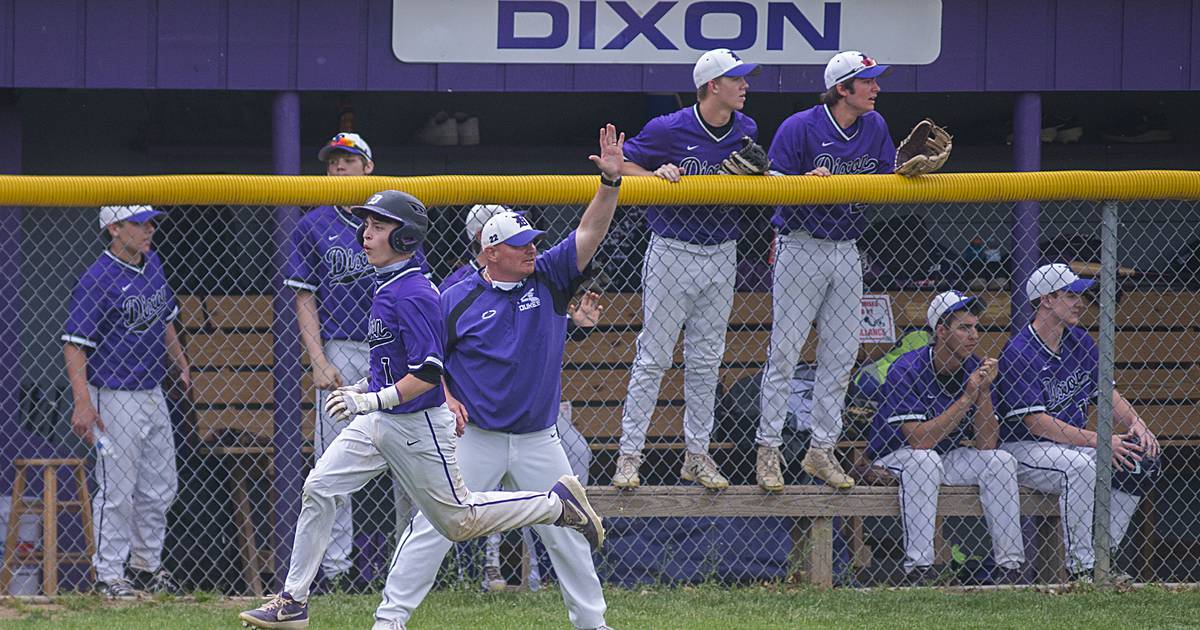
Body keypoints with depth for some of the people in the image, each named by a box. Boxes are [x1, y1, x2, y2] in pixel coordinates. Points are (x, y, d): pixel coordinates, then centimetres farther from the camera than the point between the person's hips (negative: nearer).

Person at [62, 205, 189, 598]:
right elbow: (73, 344, -22)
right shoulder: (98, 280, -19)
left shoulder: (152, 264, 6)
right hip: (115, 399, -8)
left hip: (153, 396, 8)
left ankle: (147, 566, 29)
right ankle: (109, 575, 7)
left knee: (160, 490, 16)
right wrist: (83, 403, -29)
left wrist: (180, 363, 24)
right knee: (116, 493, -2)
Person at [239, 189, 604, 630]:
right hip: (379, 424, 9)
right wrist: (362, 390, 17)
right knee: (319, 489, -2)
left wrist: (373, 400, -31)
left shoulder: (414, 295, -21)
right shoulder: (387, 288, 9)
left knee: (457, 520, 3)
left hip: (419, 424, -9)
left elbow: (428, 373, -25)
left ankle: (558, 503, 18)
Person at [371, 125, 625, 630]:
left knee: (568, 532, 8)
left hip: (538, 441, 3)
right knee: (434, 526, -6)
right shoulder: (459, 300, -5)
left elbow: (590, 234, -7)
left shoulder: (548, 280, 2)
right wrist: (444, 397, -10)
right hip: (474, 437, -3)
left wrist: (610, 181, -20)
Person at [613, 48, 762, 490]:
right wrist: (657, 175, -21)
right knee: (654, 357, -4)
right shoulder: (669, 129, -12)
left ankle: (697, 455, 18)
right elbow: (623, 165, -2)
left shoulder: (746, 130, 4)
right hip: (673, 251, -5)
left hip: (722, 254, 5)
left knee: (706, 360, 10)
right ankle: (629, 454, 1)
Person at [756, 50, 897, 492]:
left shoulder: (875, 127, 6)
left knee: (841, 355, 7)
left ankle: (822, 450, 16)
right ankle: (768, 451, 1)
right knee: (784, 352, -5)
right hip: (801, 250, -6)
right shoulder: (800, 128, -11)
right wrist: (809, 181, -28)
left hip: (846, 251, 6)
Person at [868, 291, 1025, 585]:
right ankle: (918, 569, -34)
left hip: (946, 458, 5)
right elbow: (919, 440, -31)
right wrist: (967, 398, -30)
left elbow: (986, 445, -10)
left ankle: (1010, 565, -14)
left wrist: (984, 392, -23)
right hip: (895, 459, -5)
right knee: (923, 460, -36)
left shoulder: (975, 368, -6)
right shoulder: (906, 370, -21)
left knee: (1000, 461, -16)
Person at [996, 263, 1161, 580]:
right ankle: (1080, 569, -29)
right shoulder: (1019, 352, -16)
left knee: (1135, 459, -13)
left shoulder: (1080, 341, 9)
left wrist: (1135, 423, -11)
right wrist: (1099, 441, -28)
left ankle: (1101, 557, -8)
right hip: (1024, 448, -8)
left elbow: (1107, 393, 12)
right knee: (1080, 467, -35)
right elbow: (1036, 422, -22)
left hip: (1074, 444, 8)